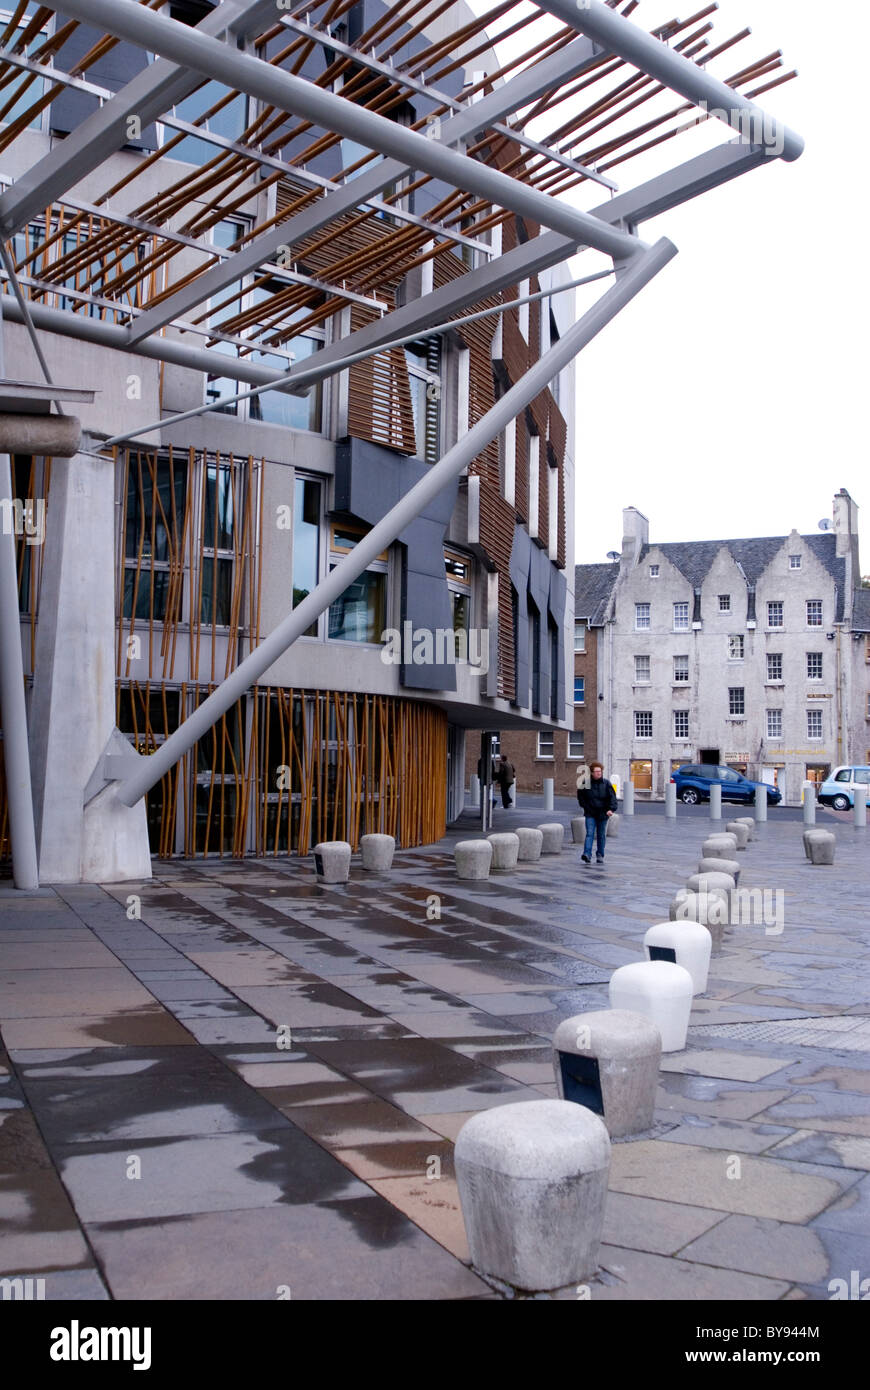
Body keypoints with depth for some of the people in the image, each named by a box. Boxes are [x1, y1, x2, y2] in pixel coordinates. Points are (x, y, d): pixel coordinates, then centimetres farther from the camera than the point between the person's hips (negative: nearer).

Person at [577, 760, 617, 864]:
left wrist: (611, 809, -22)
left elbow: (612, 797, -8)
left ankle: (600, 856, 20)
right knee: (589, 833, -11)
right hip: (590, 813, 0)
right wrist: (584, 807, 7)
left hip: (603, 813, 1)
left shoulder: (606, 783, -3)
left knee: (601, 835, 9)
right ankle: (587, 854, -19)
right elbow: (581, 797, 15)